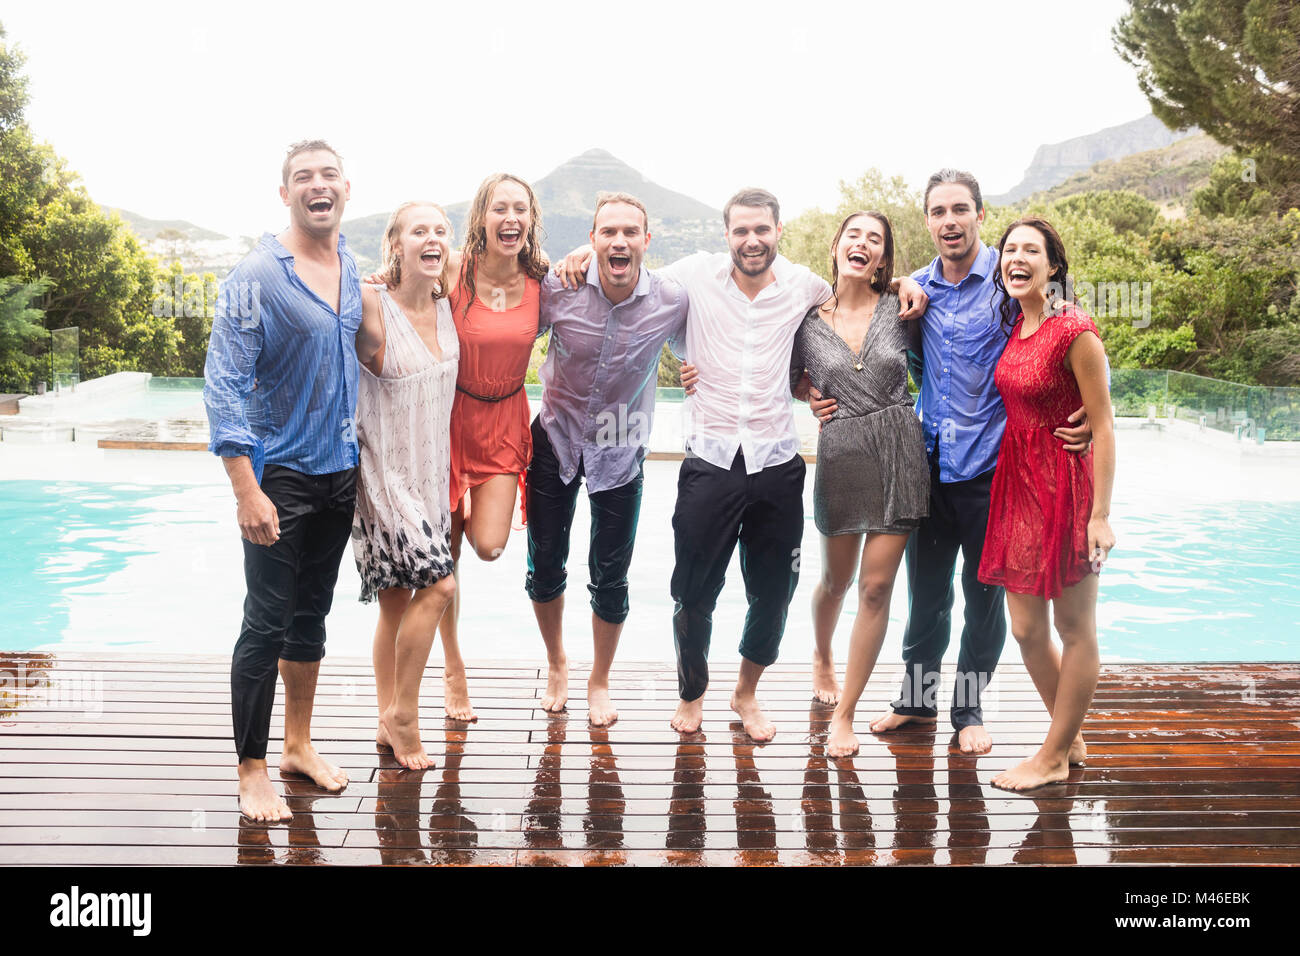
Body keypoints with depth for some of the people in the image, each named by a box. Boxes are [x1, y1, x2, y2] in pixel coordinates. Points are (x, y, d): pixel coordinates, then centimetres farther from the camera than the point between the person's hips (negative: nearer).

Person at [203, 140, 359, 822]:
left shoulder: (354, 271, 7)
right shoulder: (255, 276, -12)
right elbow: (223, 388, -15)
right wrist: (247, 491, -21)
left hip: (339, 470, 6)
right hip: (280, 474, -6)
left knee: (311, 616, 16)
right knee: (266, 624, -2)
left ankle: (299, 745, 29)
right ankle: (251, 770, 11)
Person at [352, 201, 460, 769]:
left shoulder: (448, 307, 2)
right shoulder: (372, 308, -16)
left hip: (431, 472, 6)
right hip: (385, 472, -6)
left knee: (398, 602, 13)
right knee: (438, 584, -15)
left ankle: (388, 722, 23)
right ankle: (403, 714, 1)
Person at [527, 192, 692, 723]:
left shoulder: (672, 301, -14)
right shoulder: (557, 289, -16)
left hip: (620, 450, 0)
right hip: (556, 440, 0)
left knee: (611, 577, 5)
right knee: (545, 566, 8)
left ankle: (599, 682, 28)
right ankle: (556, 665, 35)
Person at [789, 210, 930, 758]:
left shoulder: (900, 311, 3)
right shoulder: (808, 318, 2)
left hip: (899, 451, 0)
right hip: (840, 453, 0)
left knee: (876, 587, -2)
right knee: (836, 580, 14)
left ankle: (844, 713, 8)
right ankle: (821, 660, 47)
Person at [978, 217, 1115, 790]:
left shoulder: (1074, 331, -14)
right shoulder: (1013, 325, 7)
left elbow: (1103, 427, -14)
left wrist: (1100, 515, -17)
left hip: (1065, 481, -8)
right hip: (1016, 480, 8)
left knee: (1074, 628, 6)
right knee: (1026, 627, 12)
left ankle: (1053, 757, 18)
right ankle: (1071, 740, 30)